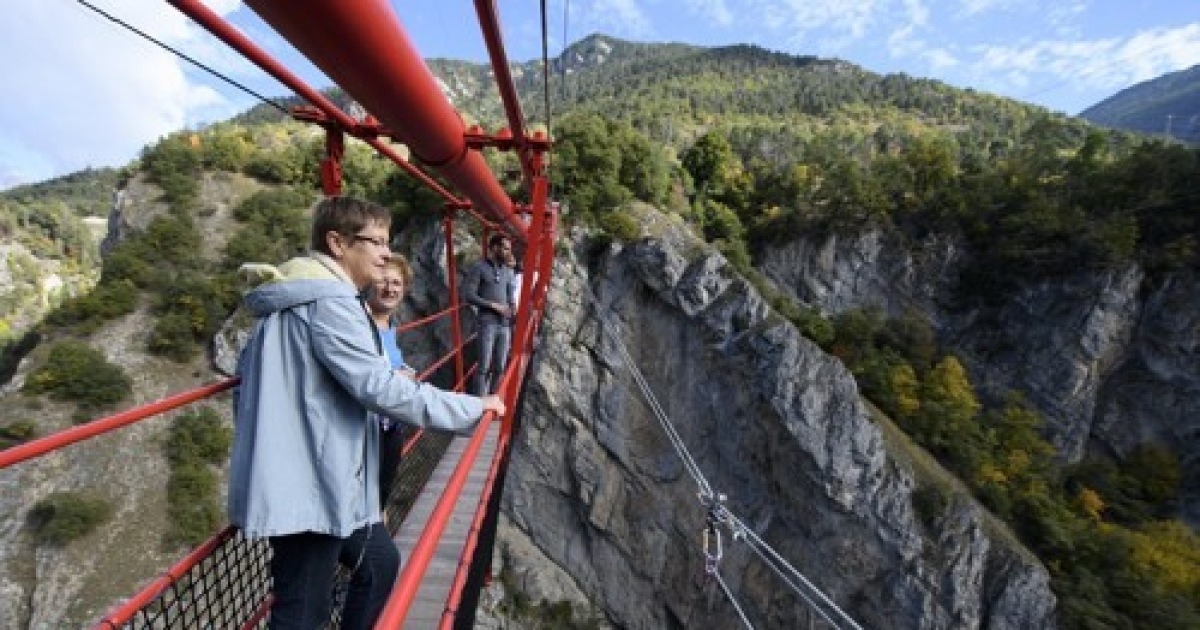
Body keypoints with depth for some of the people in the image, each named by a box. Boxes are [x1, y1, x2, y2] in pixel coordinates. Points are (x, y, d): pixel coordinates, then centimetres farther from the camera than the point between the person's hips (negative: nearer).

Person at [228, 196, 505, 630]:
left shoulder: (296, 296, 13)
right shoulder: (329, 300, -21)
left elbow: (248, 370, 20)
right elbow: (379, 387, -27)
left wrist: (259, 443, 25)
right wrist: (472, 408, -19)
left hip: (306, 478, 10)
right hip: (308, 486, -10)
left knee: (380, 561, 22)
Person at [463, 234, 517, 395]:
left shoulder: (508, 271, 15)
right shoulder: (479, 268, -1)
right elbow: (469, 295, -8)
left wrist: (512, 309, -3)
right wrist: (493, 305, -13)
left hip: (504, 325, 5)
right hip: (487, 323, -5)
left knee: (499, 368, 8)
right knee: (484, 367, -5)